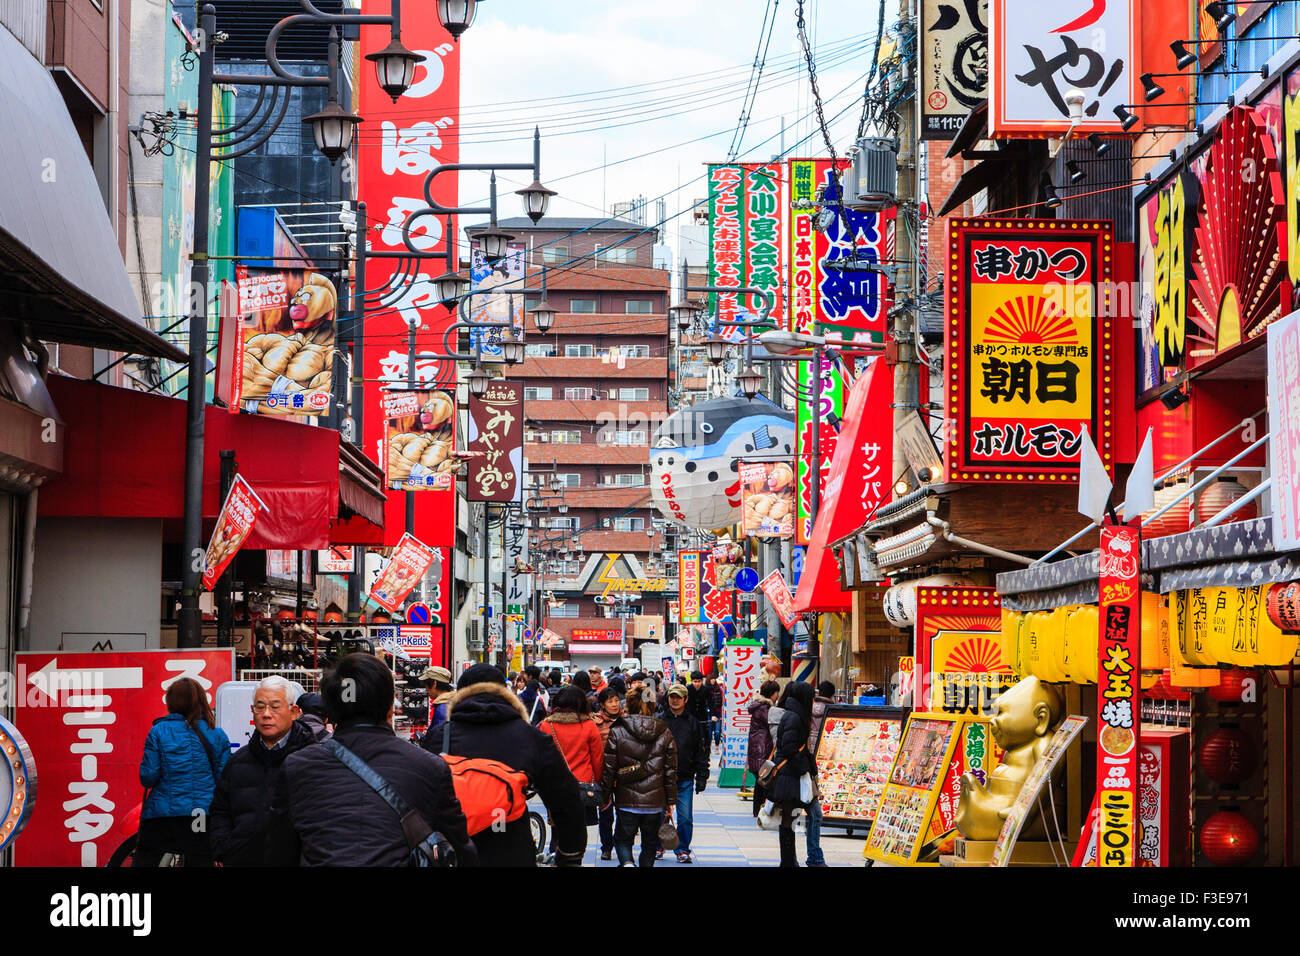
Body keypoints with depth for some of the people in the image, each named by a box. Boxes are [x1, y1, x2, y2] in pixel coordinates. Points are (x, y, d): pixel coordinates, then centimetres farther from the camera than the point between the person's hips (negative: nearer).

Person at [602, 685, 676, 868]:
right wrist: (670, 801, 10)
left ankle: (626, 862, -15)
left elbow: (609, 768, -4)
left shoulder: (617, 732, -5)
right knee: (649, 843, 15)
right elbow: (670, 771, 4)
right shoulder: (665, 733, 2)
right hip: (655, 801, 2)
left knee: (623, 838, 11)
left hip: (627, 800, -2)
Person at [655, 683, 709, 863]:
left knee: (685, 818, -1)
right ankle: (658, 847, 21)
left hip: (685, 779, 0)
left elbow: (701, 752, 9)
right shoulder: (658, 720, 3)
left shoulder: (693, 723, 6)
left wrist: (702, 777, 4)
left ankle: (683, 849, 10)